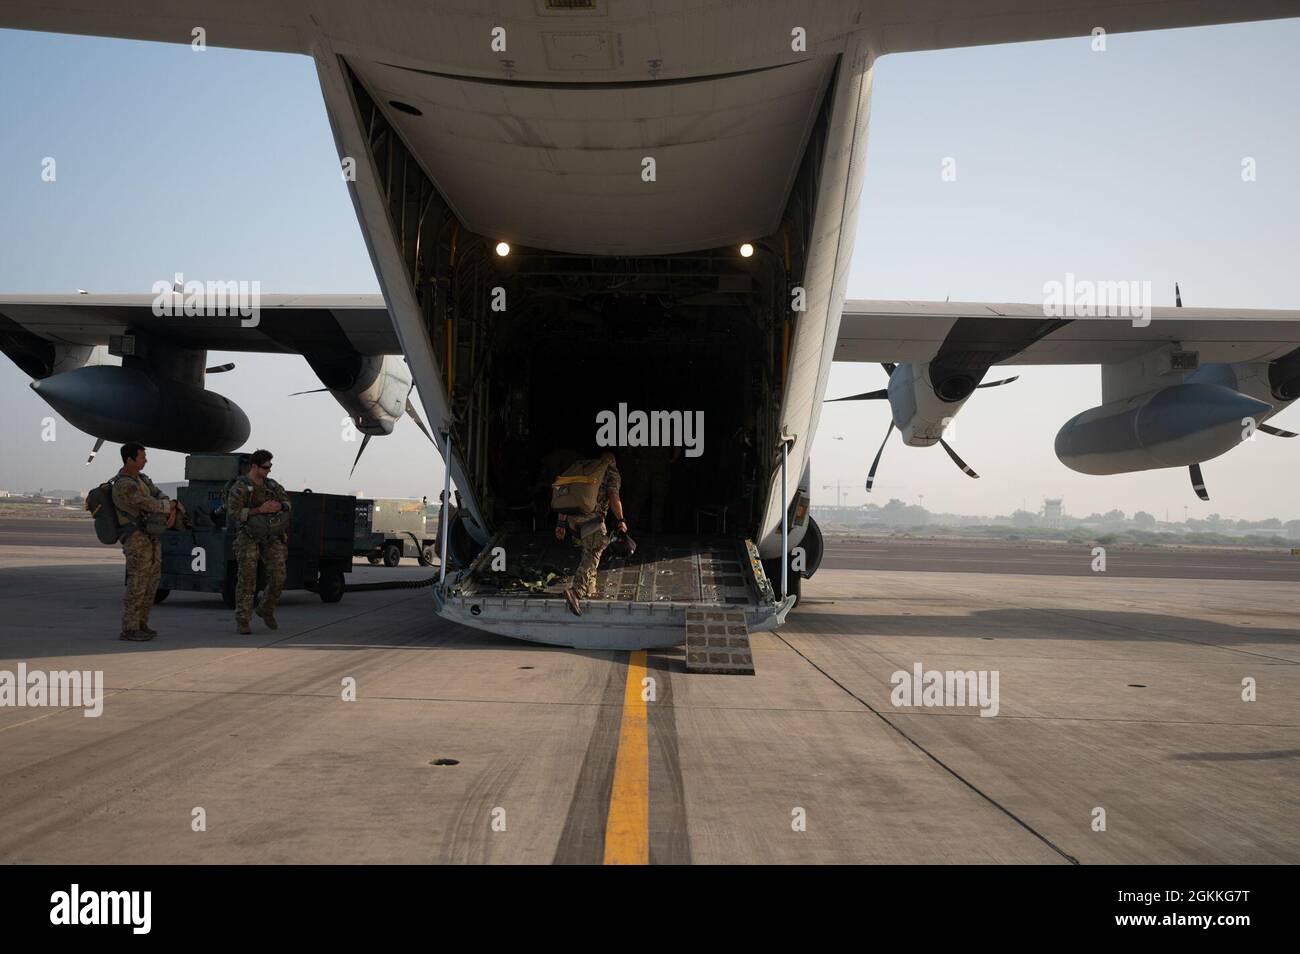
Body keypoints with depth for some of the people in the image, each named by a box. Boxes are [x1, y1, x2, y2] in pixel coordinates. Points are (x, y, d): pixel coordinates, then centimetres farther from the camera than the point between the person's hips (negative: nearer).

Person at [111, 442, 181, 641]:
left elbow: (160, 496, 8)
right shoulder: (124, 486, -19)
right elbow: (150, 504, -22)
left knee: (151, 582, 11)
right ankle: (129, 629, -3)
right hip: (137, 540, -9)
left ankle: (141, 625, 18)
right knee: (136, 585, -8)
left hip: (152, 537, 9)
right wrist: (171, 505, -4)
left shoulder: (141, 478, 14)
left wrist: (172, 510, -13)